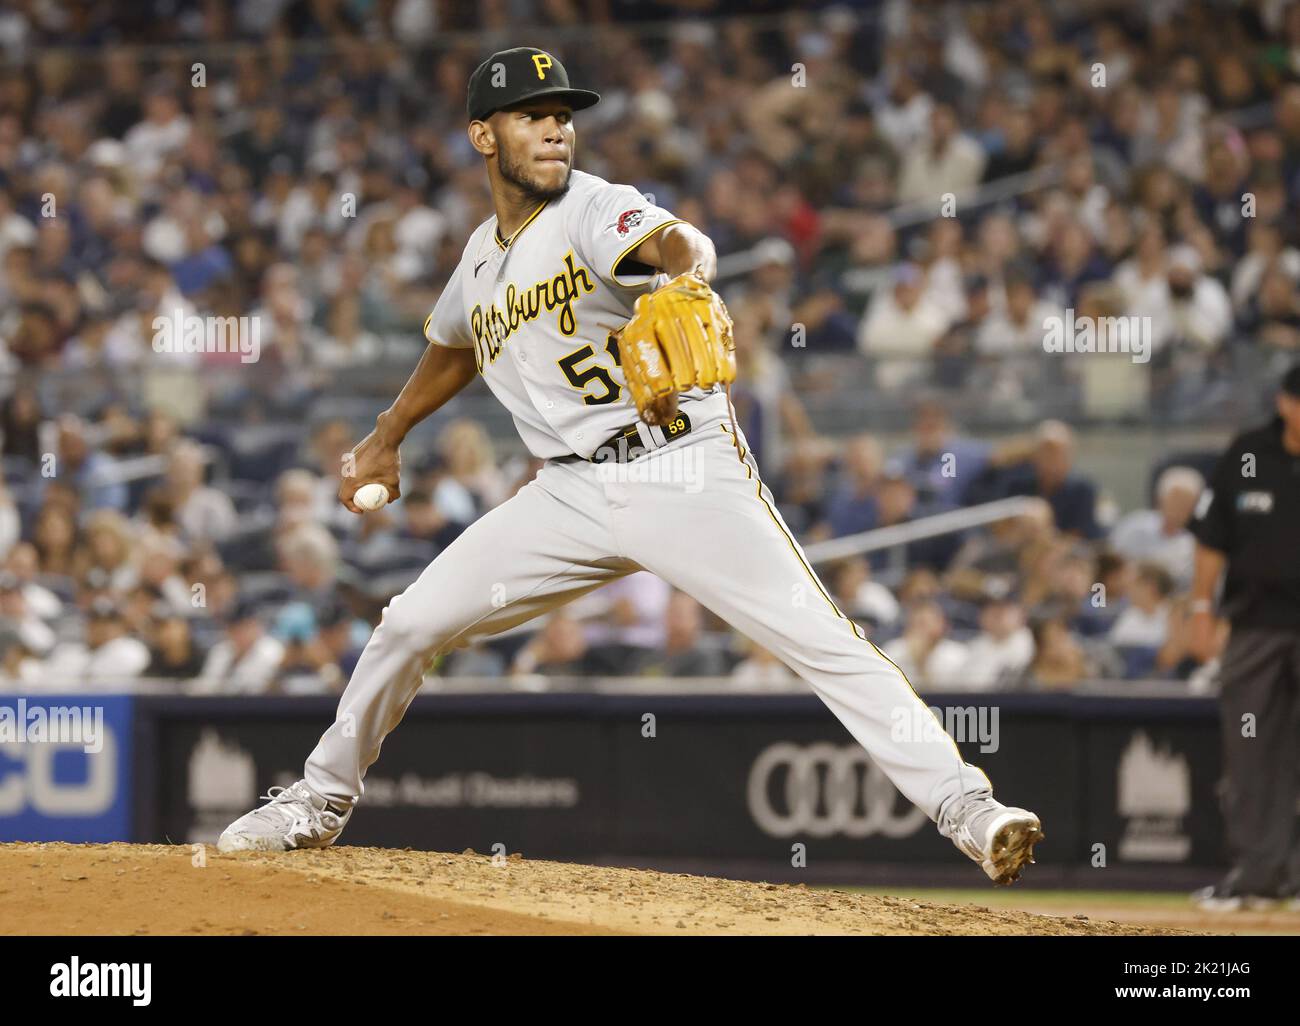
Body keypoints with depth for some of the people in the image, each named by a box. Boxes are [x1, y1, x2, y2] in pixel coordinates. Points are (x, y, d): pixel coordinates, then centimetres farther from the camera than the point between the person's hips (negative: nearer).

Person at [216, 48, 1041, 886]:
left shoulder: (594, 212, -10)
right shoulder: (483, 258, 11)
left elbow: (670, 240, -34)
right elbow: (454, 346, 34)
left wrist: (687, 274, -58)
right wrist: (386, 438, 40)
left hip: (687, 473, -6)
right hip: (573, 493, 6)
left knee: (822, 641, -18)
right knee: (413, 622, 2)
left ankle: (965, 808, -21)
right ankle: (322, 800, 23)